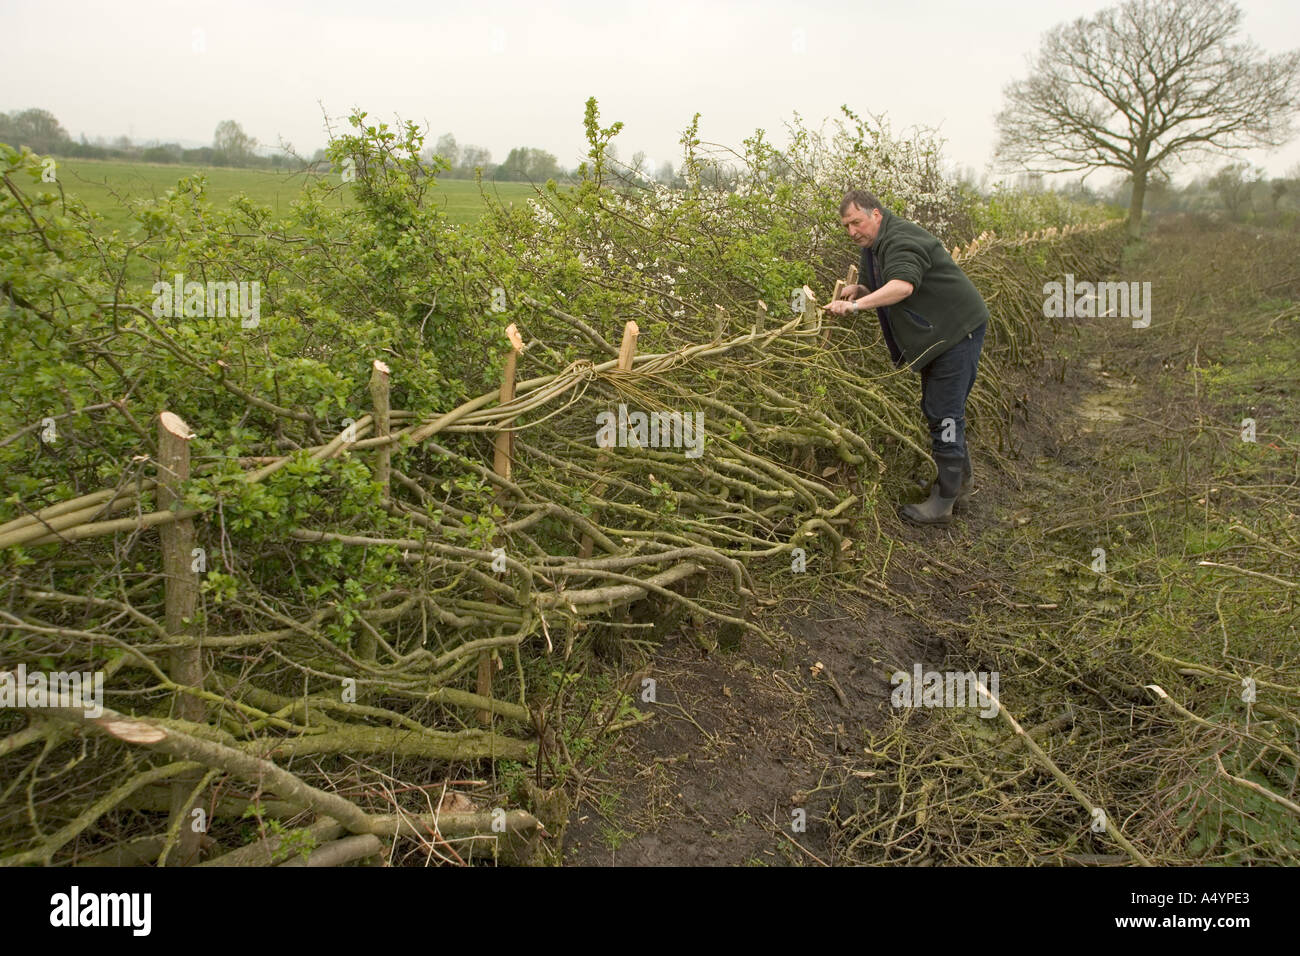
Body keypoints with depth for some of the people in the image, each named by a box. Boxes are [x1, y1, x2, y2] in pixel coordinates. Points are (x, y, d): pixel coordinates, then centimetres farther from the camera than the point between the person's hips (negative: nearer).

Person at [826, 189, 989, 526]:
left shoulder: (901, 239, -21)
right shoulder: (873, 247, 12)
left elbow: (903, 285, -38)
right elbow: (875, 291, 17)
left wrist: (857, 304, -47)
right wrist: (856, 290, -7)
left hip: (958, 329, -11)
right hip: (935, 335, 11)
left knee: (944, 412, -11)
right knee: (936, 408, 19)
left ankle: (943, 501, -5)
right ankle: (962, 481, 34)